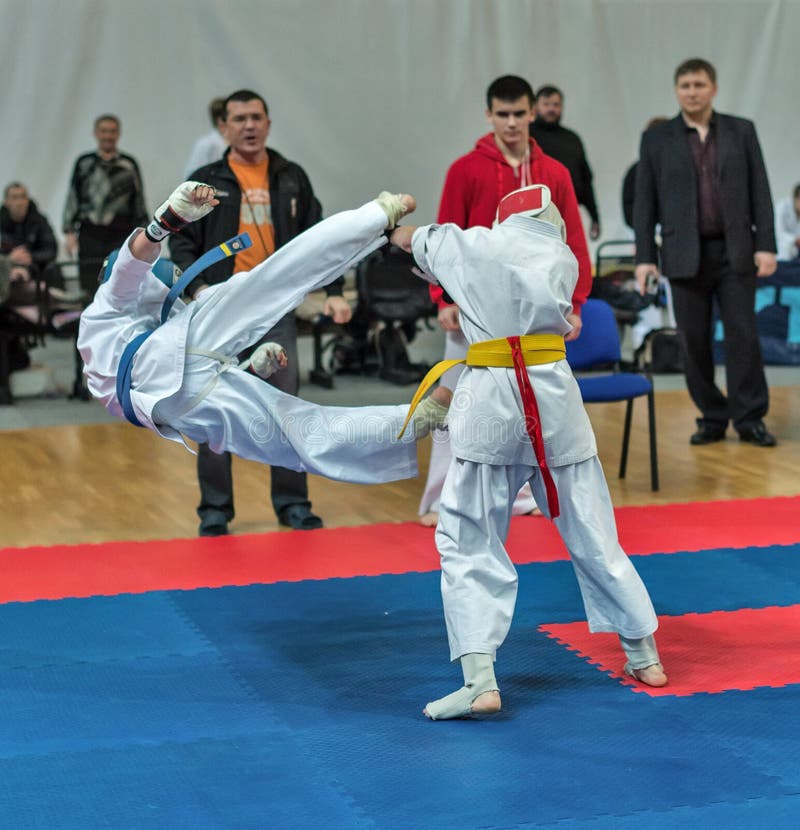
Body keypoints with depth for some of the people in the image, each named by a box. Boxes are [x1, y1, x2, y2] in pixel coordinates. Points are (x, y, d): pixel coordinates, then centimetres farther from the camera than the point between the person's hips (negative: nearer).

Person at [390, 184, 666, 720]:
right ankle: (645, 656, 27)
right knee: (592, 535, 15)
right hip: (556, 399, 2)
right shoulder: (564, 260, 7)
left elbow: (407, 238, 23)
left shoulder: (470, 244, 4)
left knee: (469, 543, 4)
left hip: (489, 401, -2)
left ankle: (481, 681, -8)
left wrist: (396, 221, 47)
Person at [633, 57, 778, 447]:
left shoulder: (742, 131, 7)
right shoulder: (656, 139, 5)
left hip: (735, 251, 0)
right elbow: (645, 203, 3)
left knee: (743, 335, -4)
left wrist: (766, 245, -4)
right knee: (694, 341, 2)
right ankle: (712, 418, 12)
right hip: (685, 254, 0)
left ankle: (749, 418, 4)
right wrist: (645, 257, -4)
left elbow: (759, 192, 4)